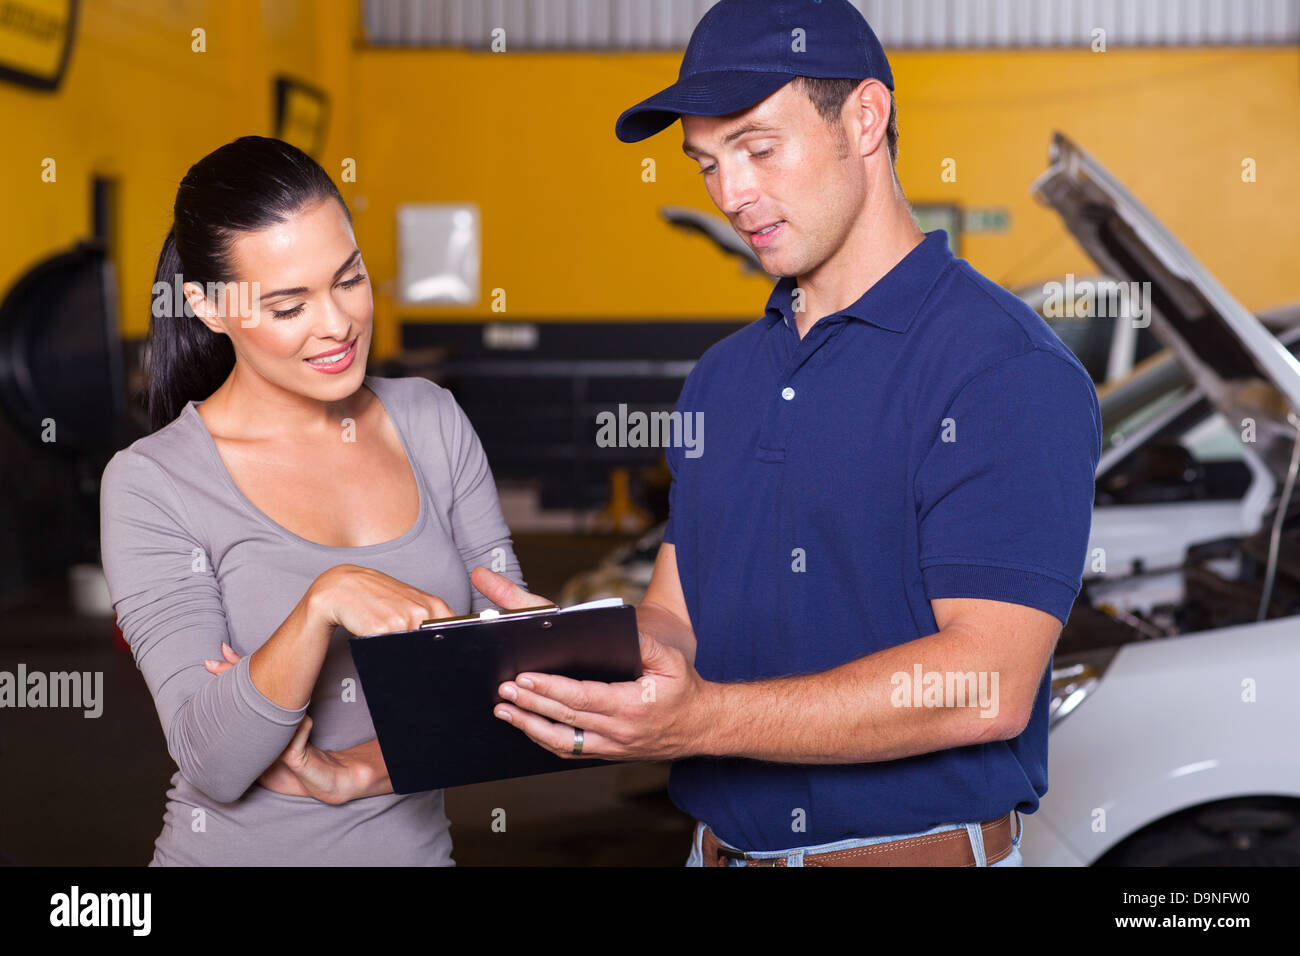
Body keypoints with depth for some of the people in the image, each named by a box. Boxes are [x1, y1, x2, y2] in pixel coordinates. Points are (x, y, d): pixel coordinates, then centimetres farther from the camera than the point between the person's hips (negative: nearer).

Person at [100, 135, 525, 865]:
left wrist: (359, 772, -16)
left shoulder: (432, 421, -2)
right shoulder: (149, 486, -14)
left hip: (416, 841, 4)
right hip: (241, 848, -4)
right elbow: (214, 764, -20)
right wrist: (325, 601, -34)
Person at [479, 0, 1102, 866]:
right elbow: (676, 618, 8)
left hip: (920, 845, -6)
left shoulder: (1010, 371, -15)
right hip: (722, 843, 6)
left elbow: (986, 684, -23)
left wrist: (705, 719, -29)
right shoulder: (722, 376, 9)